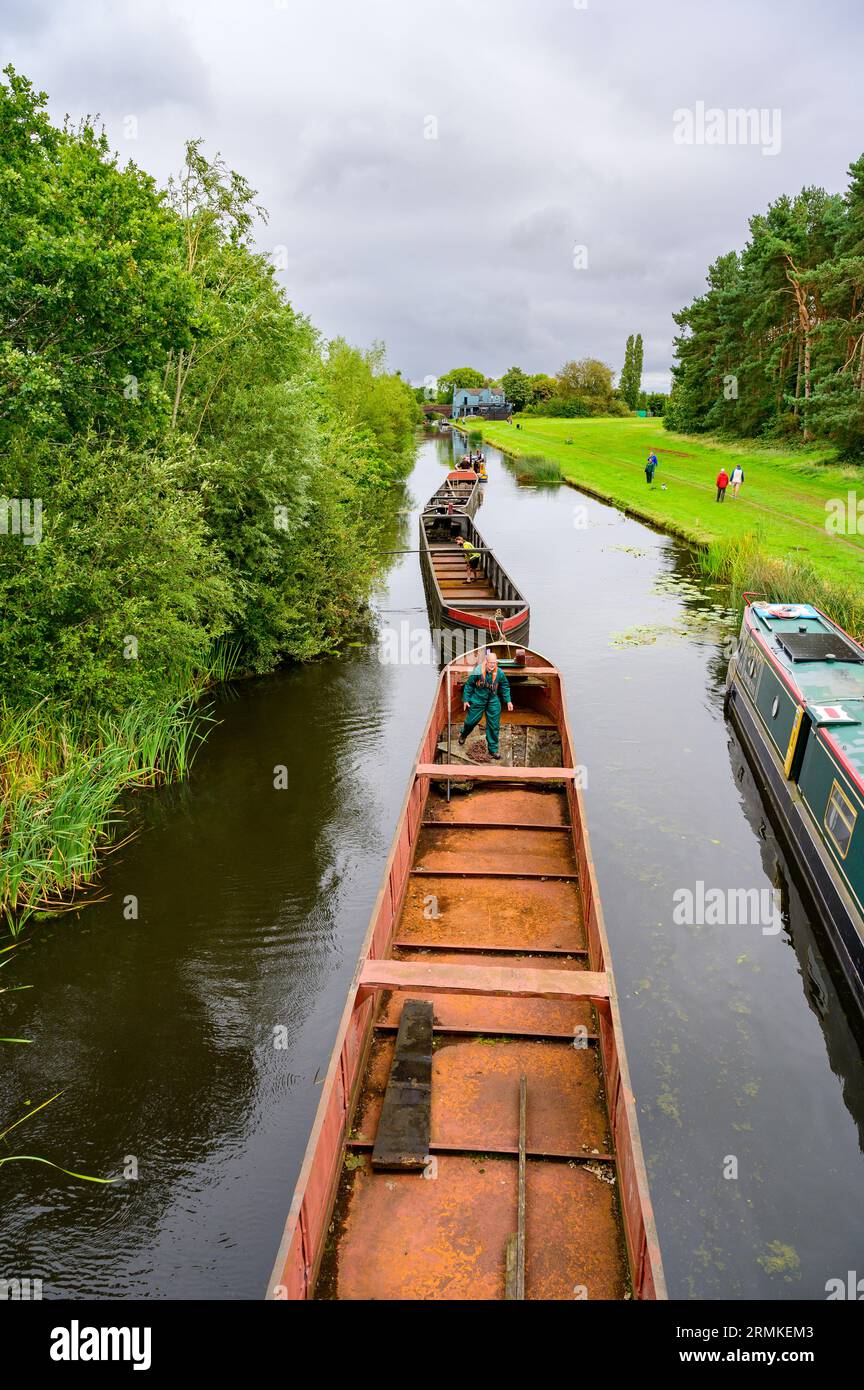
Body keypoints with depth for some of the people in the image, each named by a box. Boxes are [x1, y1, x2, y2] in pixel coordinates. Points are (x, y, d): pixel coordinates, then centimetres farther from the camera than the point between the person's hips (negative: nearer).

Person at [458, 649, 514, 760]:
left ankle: (493, 749, 16)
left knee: (494, 726, 2)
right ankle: (463, 735, 44)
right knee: (471, 721, 9)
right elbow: (468, 685, -6)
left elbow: (505, 687, 6)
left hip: (493, 701, 2)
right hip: (478, 700, -2)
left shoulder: (499, 673, -10)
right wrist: (465, 700, -4)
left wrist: (508, 701, 4)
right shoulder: (477, 671, -18)